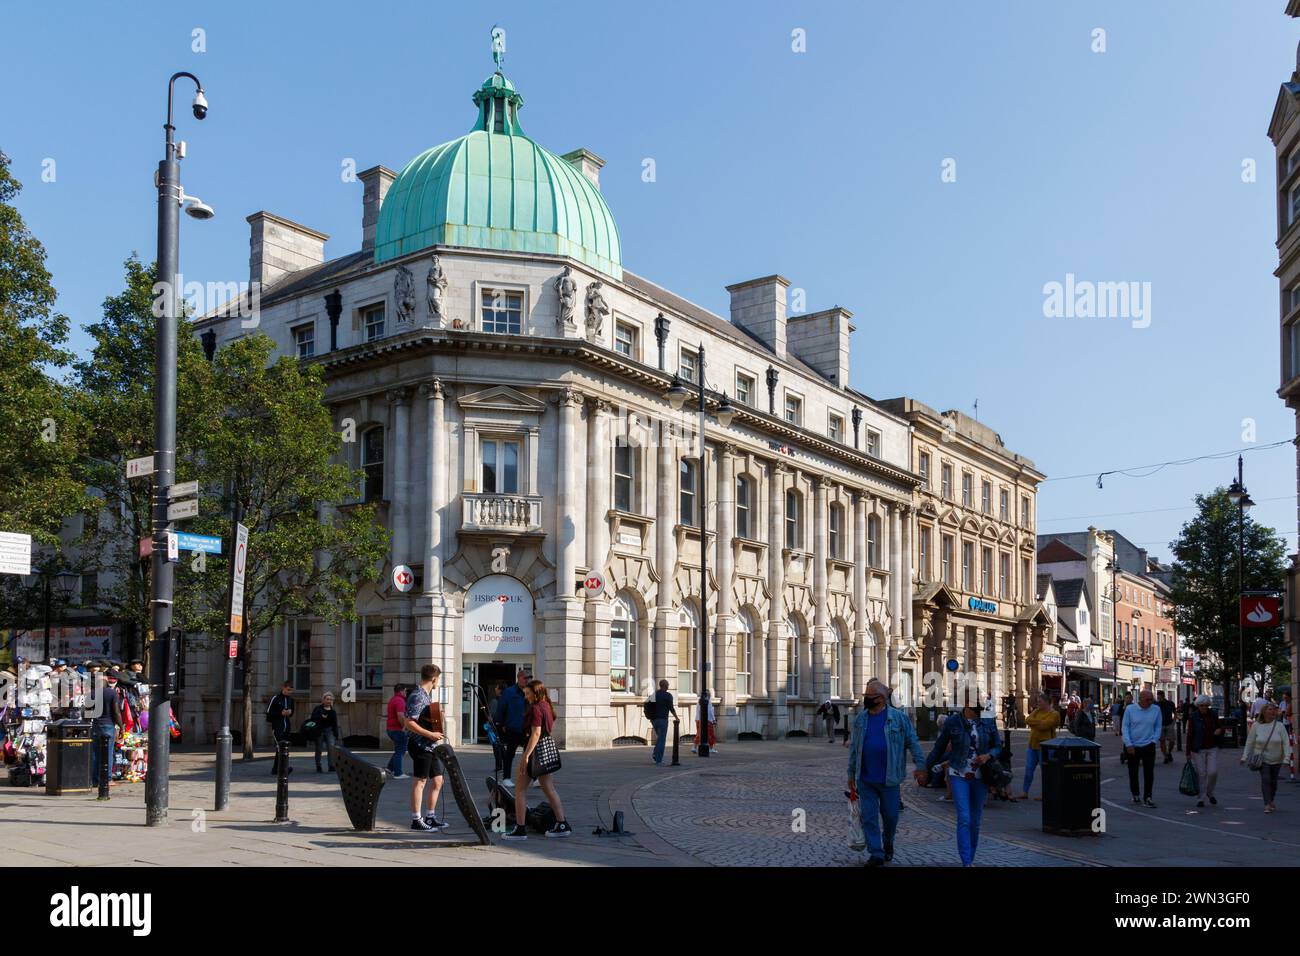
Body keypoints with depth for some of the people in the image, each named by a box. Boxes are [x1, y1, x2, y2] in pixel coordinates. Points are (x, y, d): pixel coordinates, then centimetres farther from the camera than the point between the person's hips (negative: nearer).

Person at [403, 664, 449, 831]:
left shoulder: (428, 694, 14)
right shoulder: (417, 696, -17)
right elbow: (409, 723, -23)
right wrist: (430, 734, -21)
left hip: (431, 746, 10)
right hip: (420, 745, -10)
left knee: (437, 780, 13)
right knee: (420, 781, -2)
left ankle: (430, 817, 22)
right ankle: (416, 820, 5)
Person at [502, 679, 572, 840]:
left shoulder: (535, 708, -14)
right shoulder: (547, 706, 13)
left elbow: (536, 733, -21)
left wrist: (525, 756, -23)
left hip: (535, 751, -9)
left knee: (520, 789, -1)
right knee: (548, 789, 13)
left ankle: (520, 829, -1)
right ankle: (562, 825, 14)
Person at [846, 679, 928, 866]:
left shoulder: (898, 717, -4)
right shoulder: (860, 719, 6)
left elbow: (913, 742, -3)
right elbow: (854, 749, 11)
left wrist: (921, 766, -10)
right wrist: (851, 774, 11)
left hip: (888, 779, -3)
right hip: (865, 779, 3)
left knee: (890, 816, 8)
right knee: (868, 817, 1)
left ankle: (888, 844, 35)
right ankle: (876, 854, 10)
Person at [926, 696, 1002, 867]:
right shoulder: (952, 722, -6)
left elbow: (998, 746, 7)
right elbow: (939, 747, 4)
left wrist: (988, 756, -14)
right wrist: (924, 767, 9)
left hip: (980, 776, 3)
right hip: (959, 776, -3)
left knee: (975, 821, 11)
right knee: (964, 819, -12)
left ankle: (971, 858, 27)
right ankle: (966, 862, -11)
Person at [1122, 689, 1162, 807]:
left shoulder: (1156, 709, -3)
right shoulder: (1130, 709, -5)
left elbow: (1158, 727, 7)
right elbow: (1125, 727, -3)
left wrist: (1154, 740, -3)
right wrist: (1128, 744, -9)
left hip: (1148, 746, 0)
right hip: (1132, 746, 0)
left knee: (1149, 773, -7)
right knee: (1133, 772, 12)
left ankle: (1147, 798, -2)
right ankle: (1135, 795, 30)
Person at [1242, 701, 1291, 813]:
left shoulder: (1279, 726, -8)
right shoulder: (1256, 726, -6)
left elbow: (1286, 742, -9)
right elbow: (1250, 742, 0)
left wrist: (1287, 758, -16)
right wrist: (1245, 756, -1)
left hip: (1276, 759, 1)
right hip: (1262, 758, -1)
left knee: (1273, 781, 13)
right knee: (1265, 779, -14)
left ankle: (1271, 801, 35)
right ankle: (1267, 804, -14)